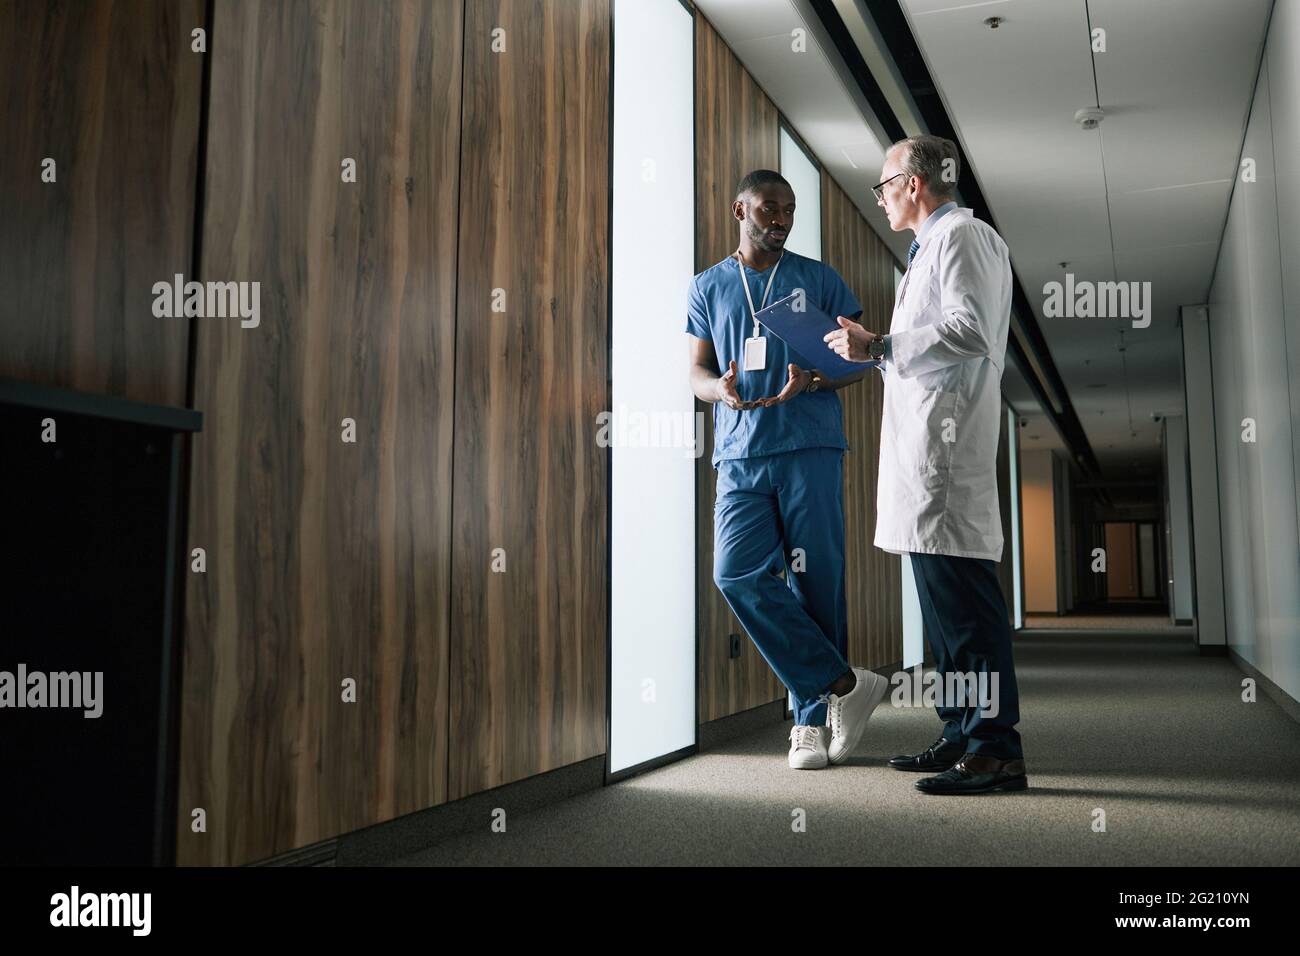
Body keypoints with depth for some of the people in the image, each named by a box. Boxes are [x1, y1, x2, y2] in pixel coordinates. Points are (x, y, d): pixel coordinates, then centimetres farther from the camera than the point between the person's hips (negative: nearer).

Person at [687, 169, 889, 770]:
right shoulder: (707, 287, 16)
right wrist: (723, 390, -13)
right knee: (738, 575, -14)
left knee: (815, 581, -3)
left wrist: (814, 381, -14)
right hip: (740, 455, 2)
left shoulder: (819, 279, 12)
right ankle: (844, 684, -5)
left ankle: (813, 718, 9)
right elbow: (697, 371, 12)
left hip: (810, 450, -1)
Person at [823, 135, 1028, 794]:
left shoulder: (961, 236, -4)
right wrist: (876, 353, 18)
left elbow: (971, 331, -18)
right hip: (923, 430, 10)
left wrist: (881, 346, -14)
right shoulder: (933, 245, 26)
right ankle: (962, 735, 18)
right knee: (943, 590, 11)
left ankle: (996, 748, -8)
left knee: (960, 590, -11)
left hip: (947, 426, -10)